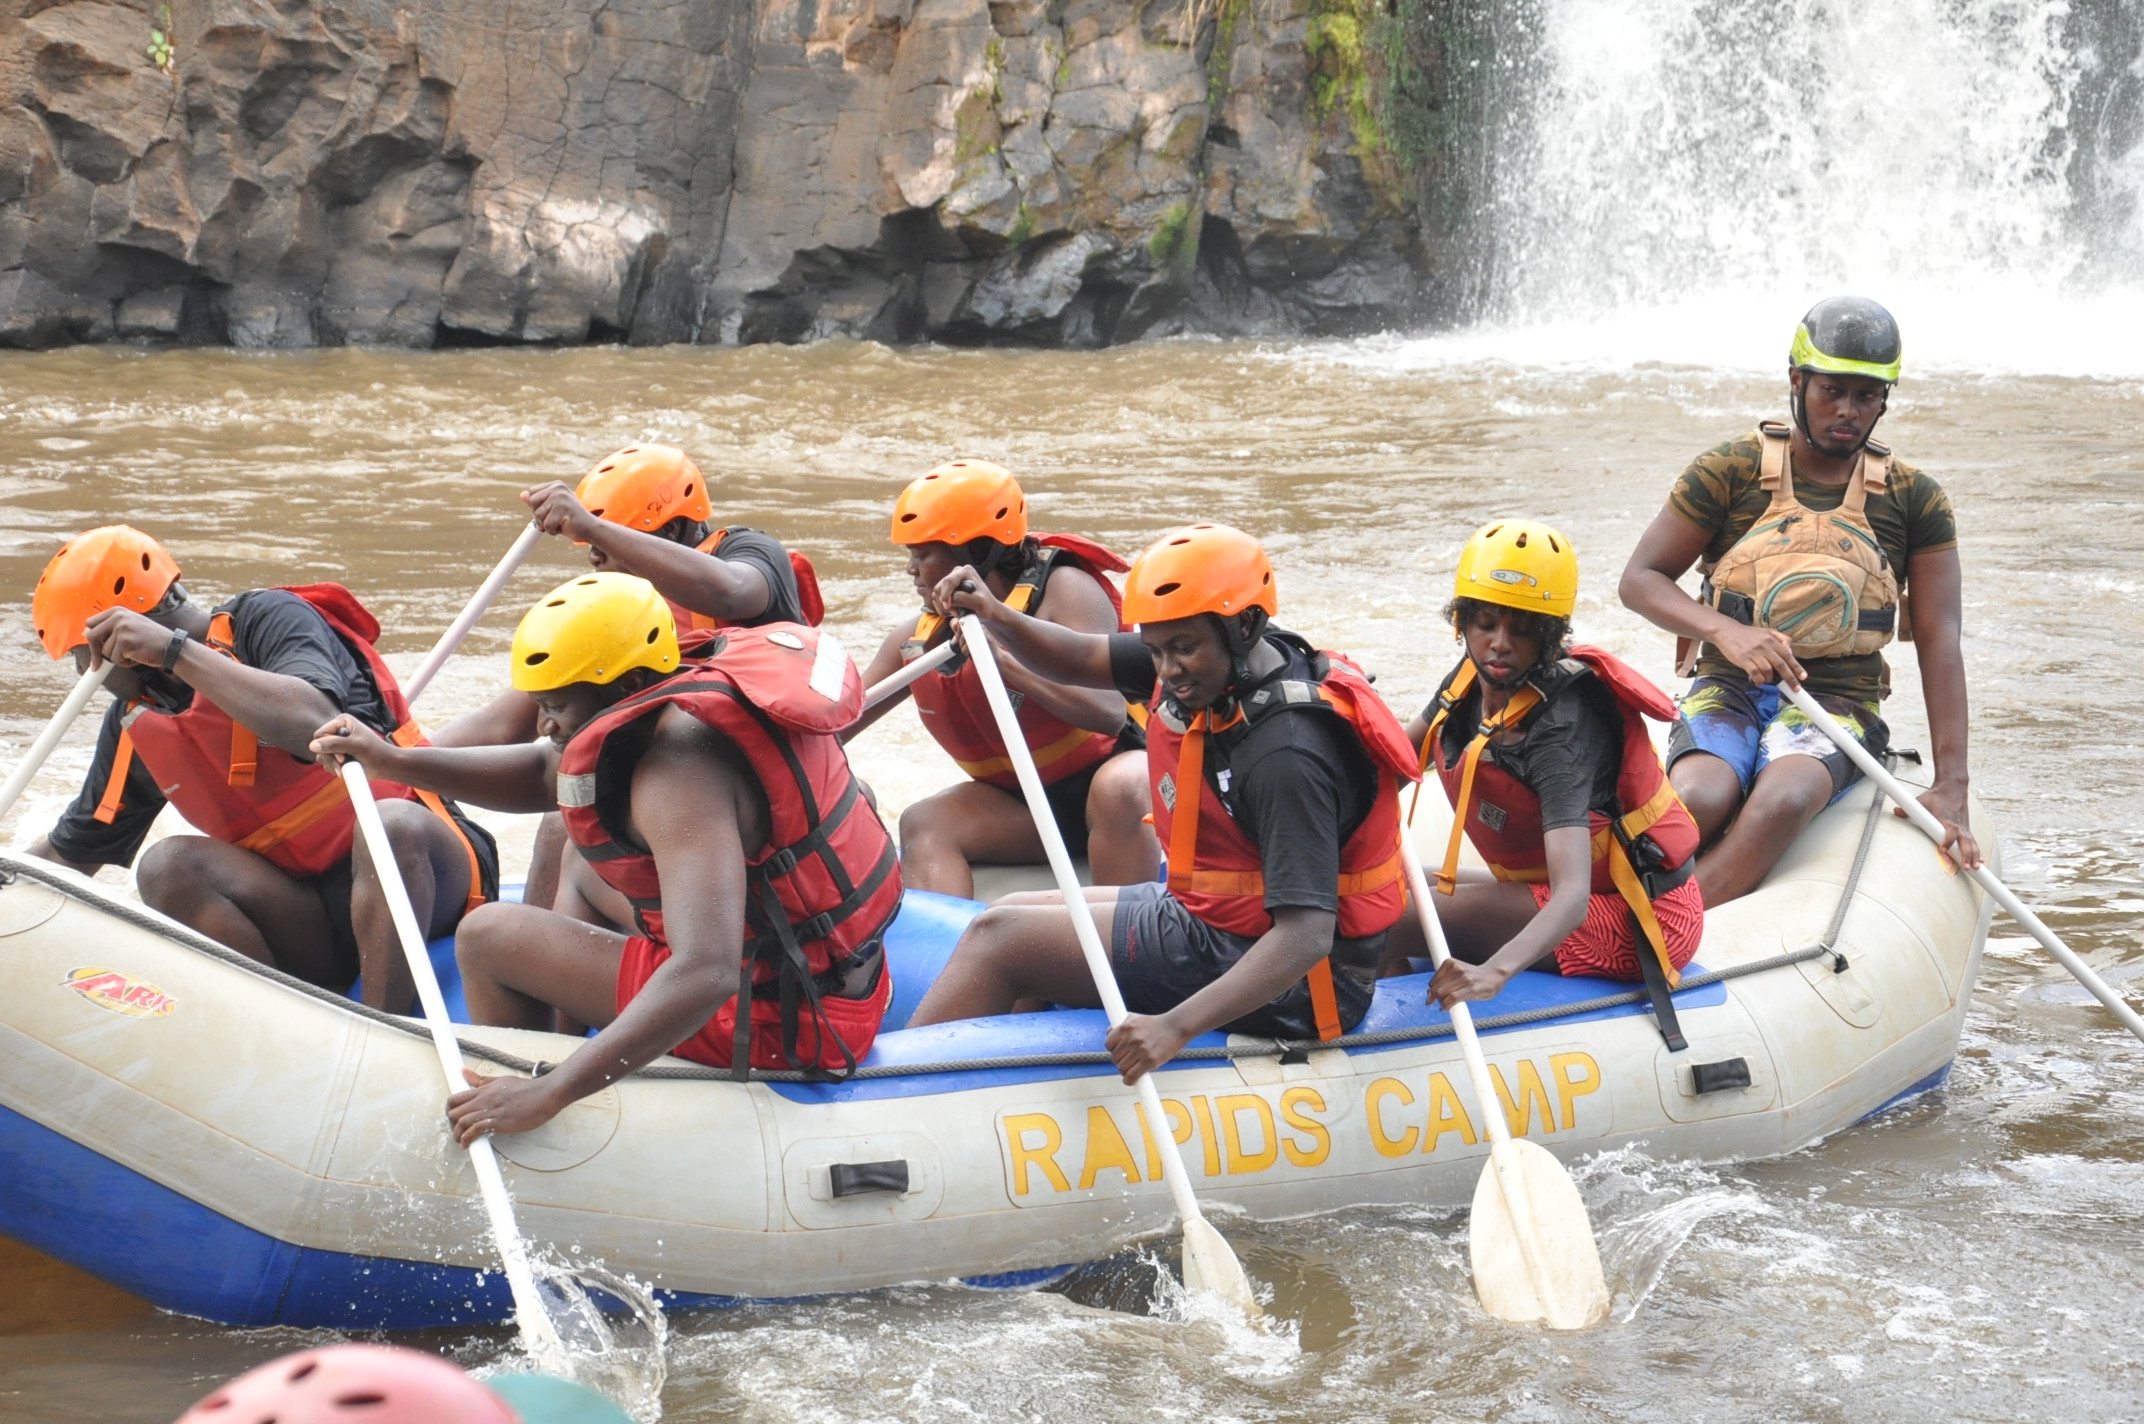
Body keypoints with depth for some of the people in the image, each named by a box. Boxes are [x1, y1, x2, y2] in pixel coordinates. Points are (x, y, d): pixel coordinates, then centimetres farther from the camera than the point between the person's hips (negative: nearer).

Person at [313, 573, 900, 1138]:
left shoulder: (678, 770, -25)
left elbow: (705, 976, -36)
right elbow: (544, 775, 16)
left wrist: (549, 1093, -37)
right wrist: (392, 760, 9)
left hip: (786, 1022, -10)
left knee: (488, 938, -1)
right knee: (584, 872, 30)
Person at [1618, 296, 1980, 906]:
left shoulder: (1915, 500, 5)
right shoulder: (1730, 470, 2)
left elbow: (1938, 644, 1)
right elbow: (1639, 580, 2)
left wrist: (1950, 787, -8)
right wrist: (1725, 631, -19)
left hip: (1837, 702, 0)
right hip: (1728, 692, 1)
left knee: (1784, 800, -36)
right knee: (1699, 800, -36)